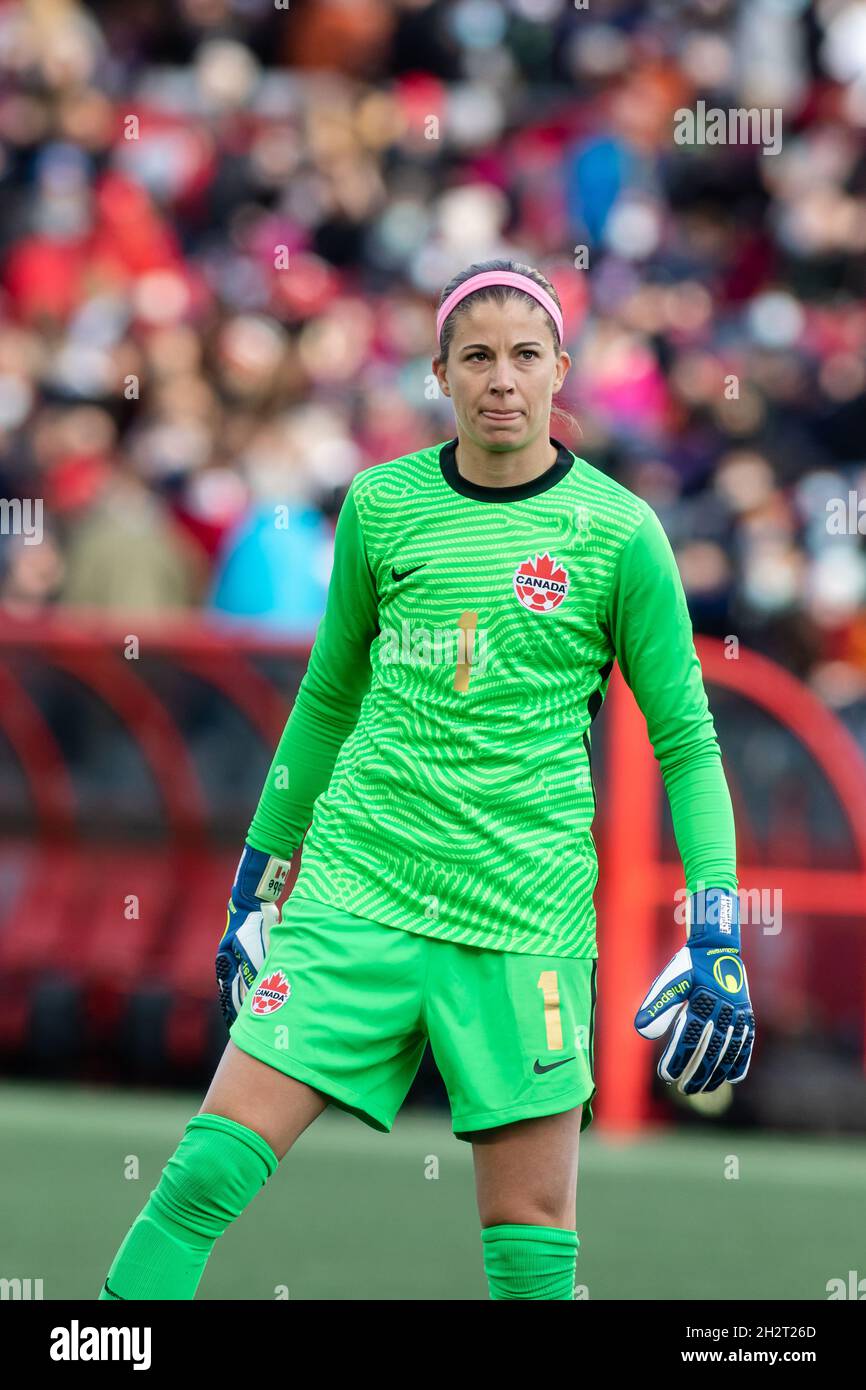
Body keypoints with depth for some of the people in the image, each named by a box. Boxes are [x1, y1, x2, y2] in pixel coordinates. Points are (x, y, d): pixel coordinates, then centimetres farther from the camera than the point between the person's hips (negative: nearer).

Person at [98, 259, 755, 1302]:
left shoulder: (618, 532, -1)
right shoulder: (381, 504, 6)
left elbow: (686, 740, 3)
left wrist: (717, 932, -6)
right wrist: (259, 877, 21)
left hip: (525, 922, -2)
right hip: (353, 892, 2)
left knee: (531, 1234, -2)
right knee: (208, 1170, -8)